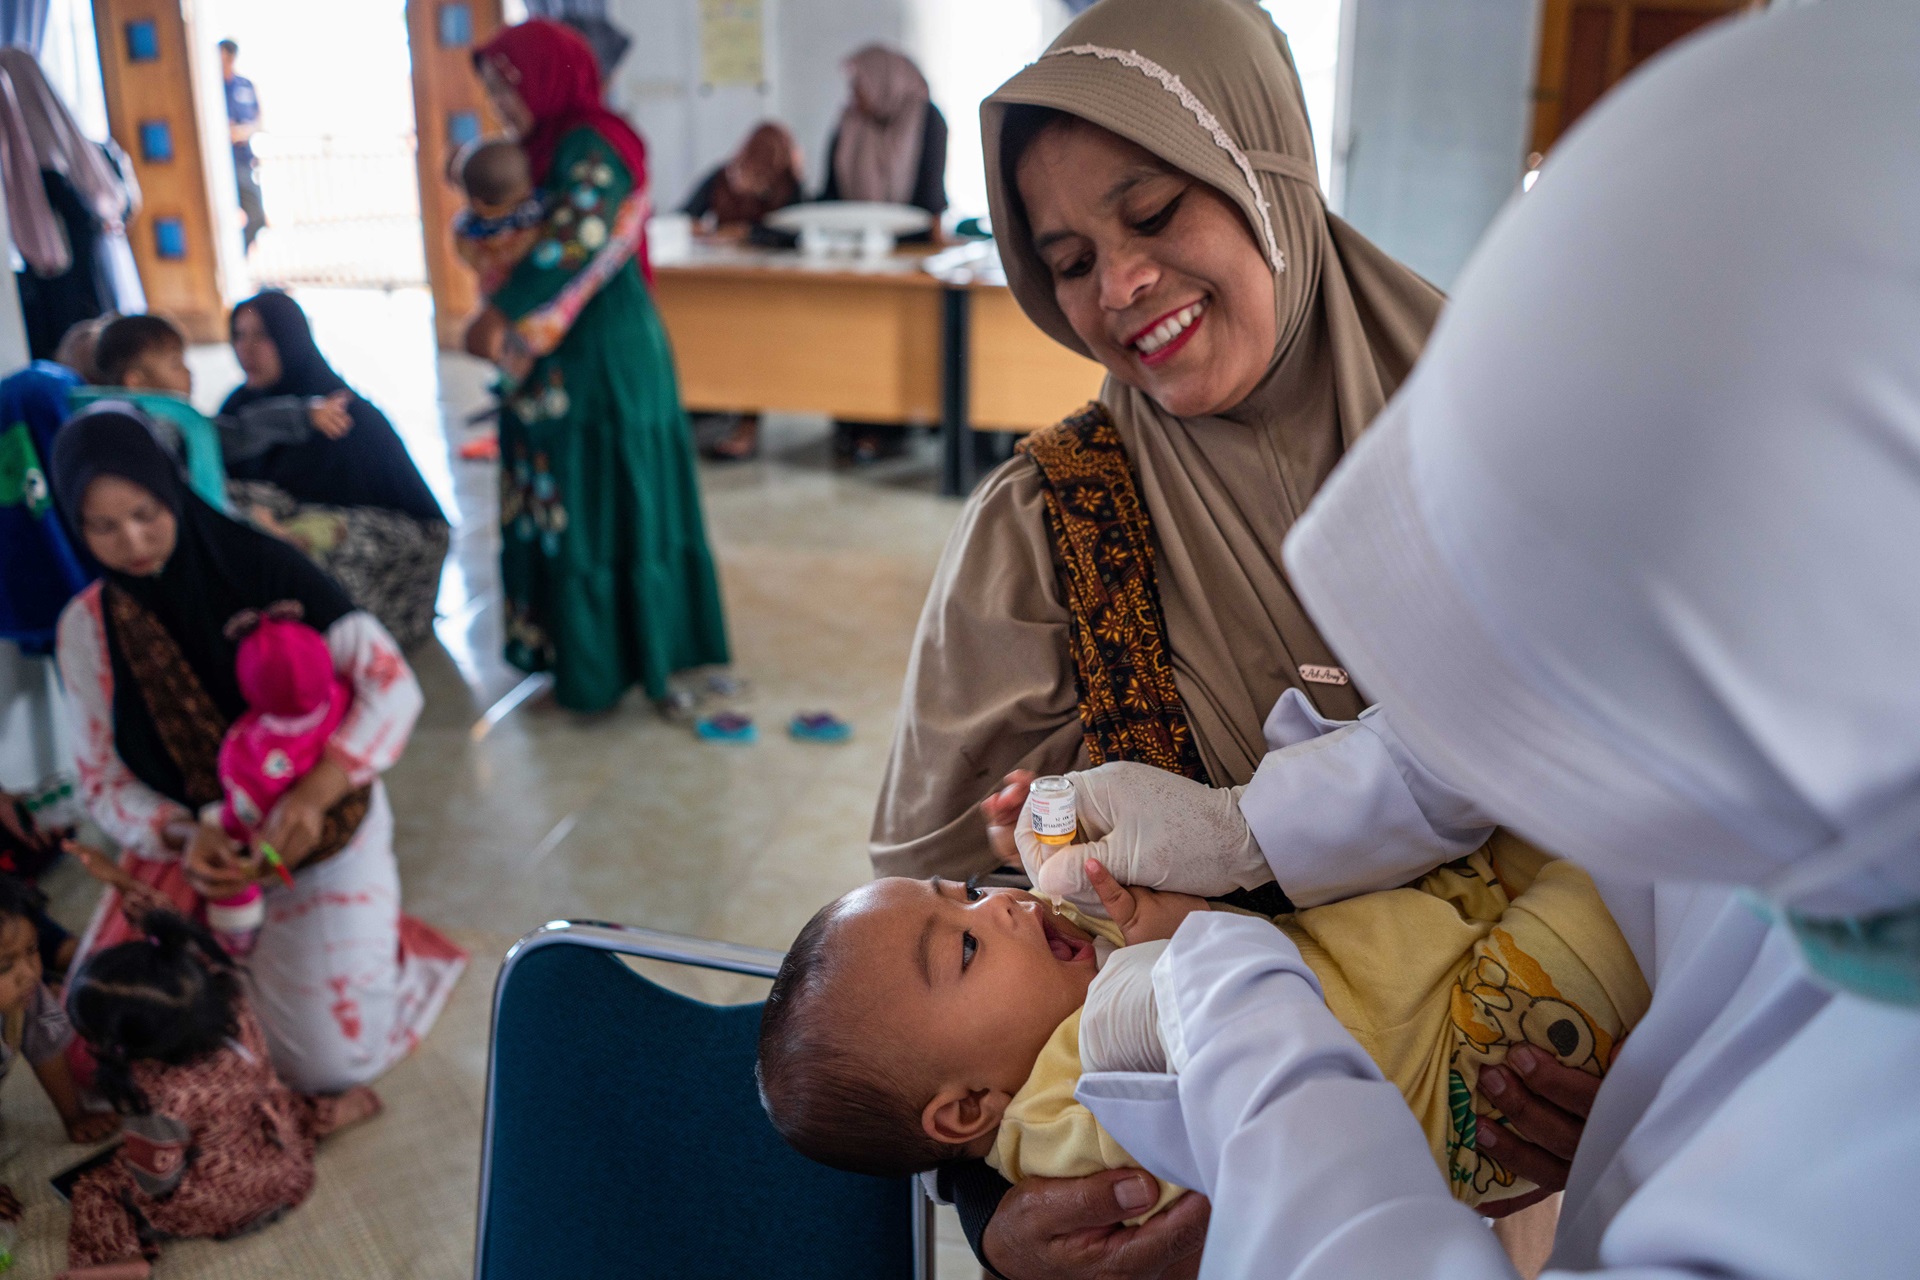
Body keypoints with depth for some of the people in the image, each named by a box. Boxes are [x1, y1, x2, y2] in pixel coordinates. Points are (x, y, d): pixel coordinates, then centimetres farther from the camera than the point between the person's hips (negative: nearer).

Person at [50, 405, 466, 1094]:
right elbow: (103, 781, -5)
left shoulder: (261, 566, -15)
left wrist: (316, 791, -35)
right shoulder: (87, 627, -6)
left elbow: (392, 682, -21)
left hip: (319, 835, -3)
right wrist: (183, 838, -26)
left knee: (329, 1063, -8)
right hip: (191, 845, 3)